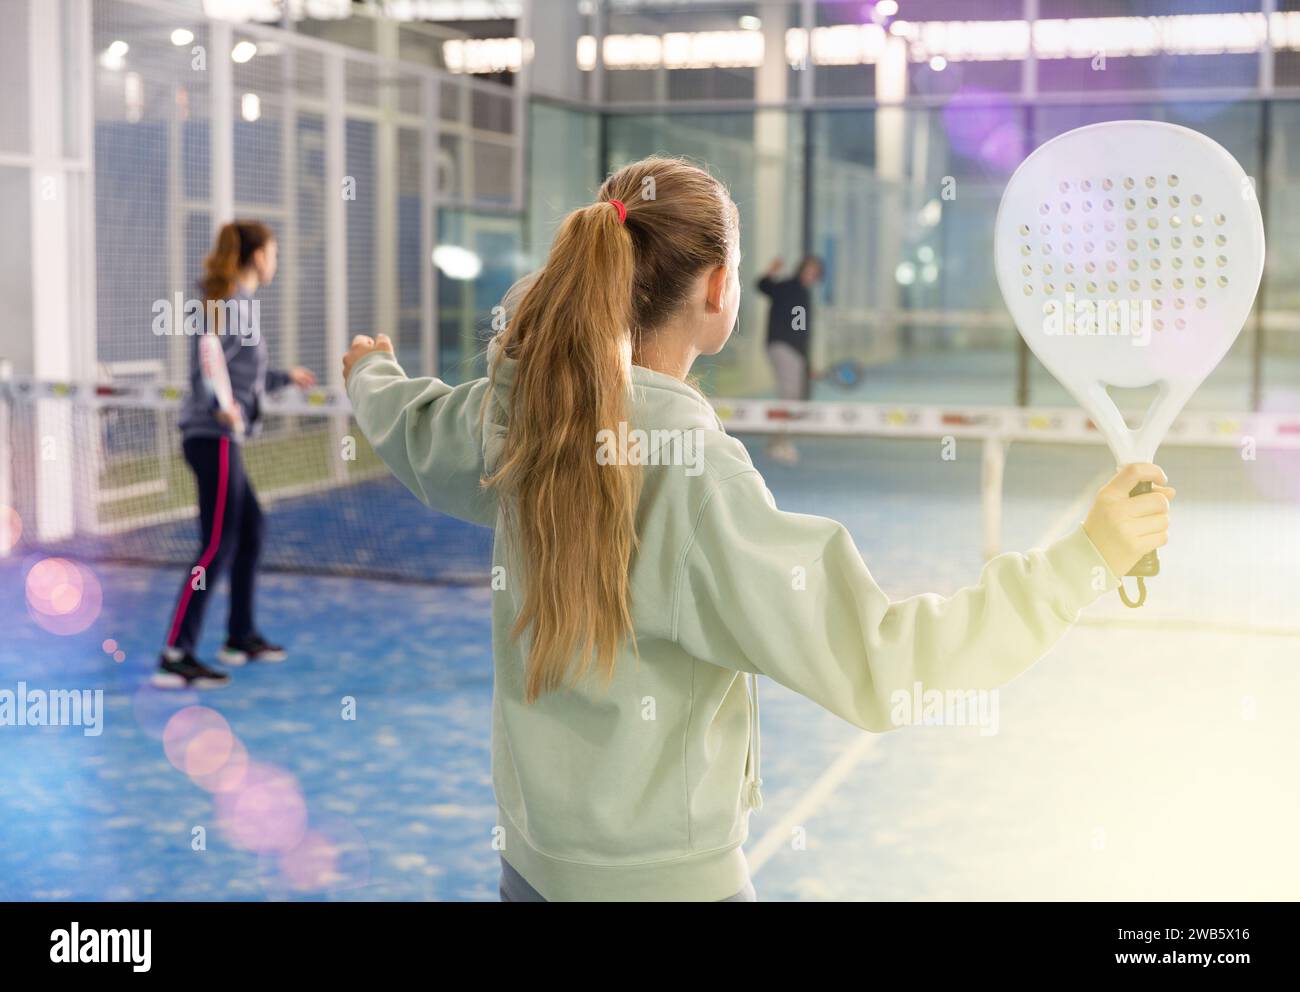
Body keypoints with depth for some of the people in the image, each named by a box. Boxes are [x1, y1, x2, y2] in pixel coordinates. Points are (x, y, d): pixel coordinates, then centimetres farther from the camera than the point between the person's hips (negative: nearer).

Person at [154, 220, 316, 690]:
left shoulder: (239, 303, 17)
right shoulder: (233, 305, -12)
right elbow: (207, 365, -25)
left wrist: (286, 377, 40)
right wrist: (222, 407, -39)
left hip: (217, 439, 10)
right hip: (215, 438, -10)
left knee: (251, 529, 19)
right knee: (217, 547, -10)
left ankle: (241, 638, 29)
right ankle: (175, 657, -11)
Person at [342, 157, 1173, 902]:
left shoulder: (522, 410, -5)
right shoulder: (695, 472, -27)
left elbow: (410, 423, 18)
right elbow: (876, 664, -31)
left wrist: (372, 371, 42)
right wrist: (1084, 558, -27)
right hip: (662, 877, -7)